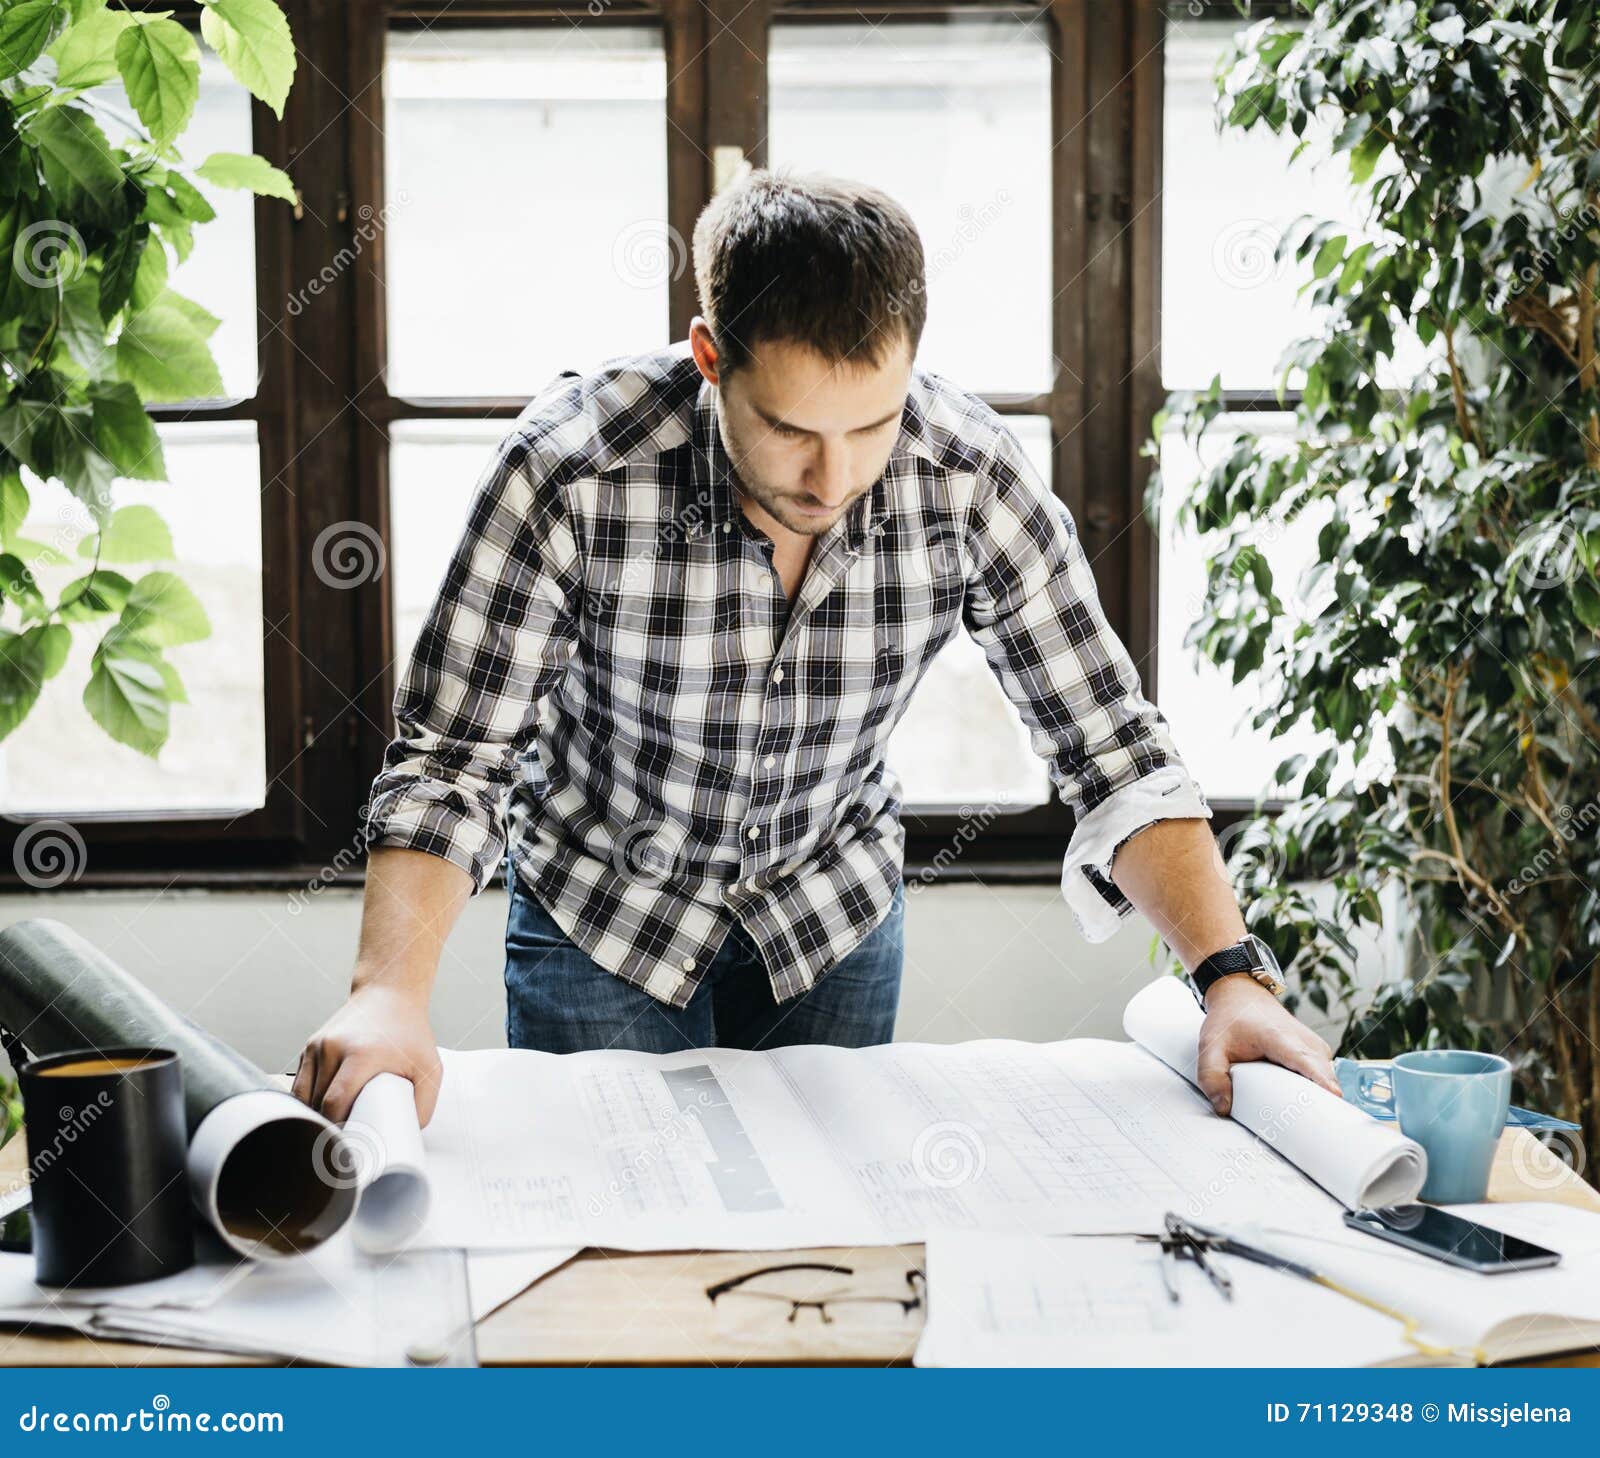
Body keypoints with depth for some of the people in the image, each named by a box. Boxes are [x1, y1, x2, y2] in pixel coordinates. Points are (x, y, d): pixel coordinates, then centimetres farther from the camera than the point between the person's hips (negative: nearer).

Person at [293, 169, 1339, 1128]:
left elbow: (1111, 748, -17)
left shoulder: (972, 476, -25)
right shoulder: (569, 471, -31)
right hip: (604, 907, -2)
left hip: (835, 906, 2)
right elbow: (449, 759, -27)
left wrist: (1233, 972, -29)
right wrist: (391, 995, -42)